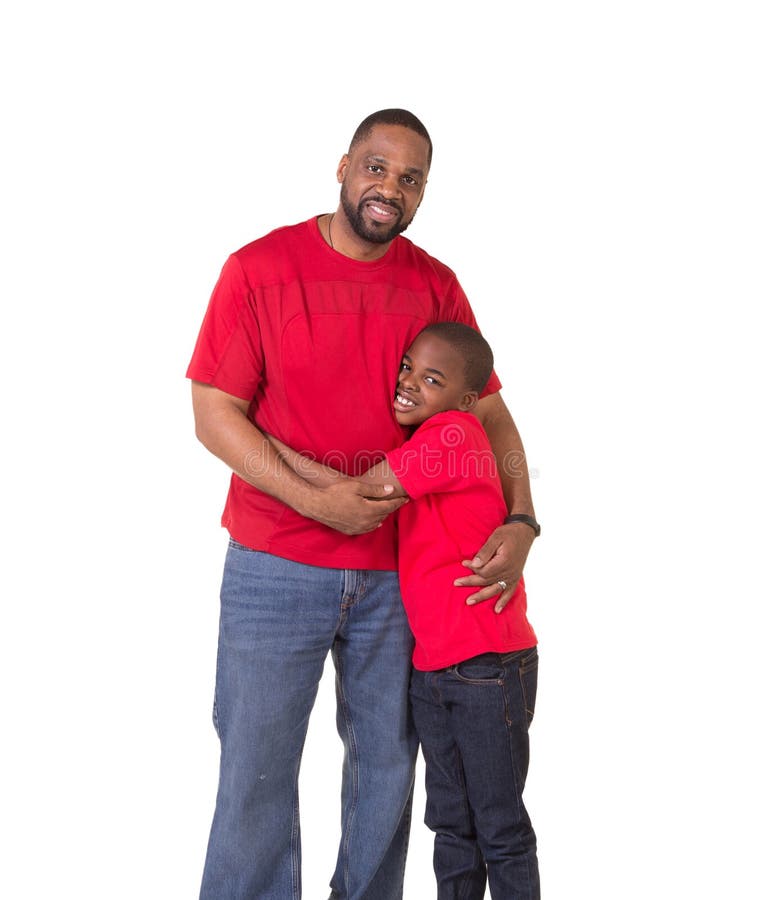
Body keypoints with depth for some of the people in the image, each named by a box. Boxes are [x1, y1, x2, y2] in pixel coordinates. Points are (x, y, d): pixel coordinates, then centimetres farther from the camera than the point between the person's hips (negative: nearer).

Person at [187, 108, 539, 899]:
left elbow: (488, 411, 6)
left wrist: (521, 521, -9)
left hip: (396, 572, 3)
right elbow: (214, 416, -9)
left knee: (386, 759, 15)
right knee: (256, 766, 6)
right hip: (274, 568, -3)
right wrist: (316, 501, -19)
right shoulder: (259, 269, -8)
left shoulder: (436, 287, 2)